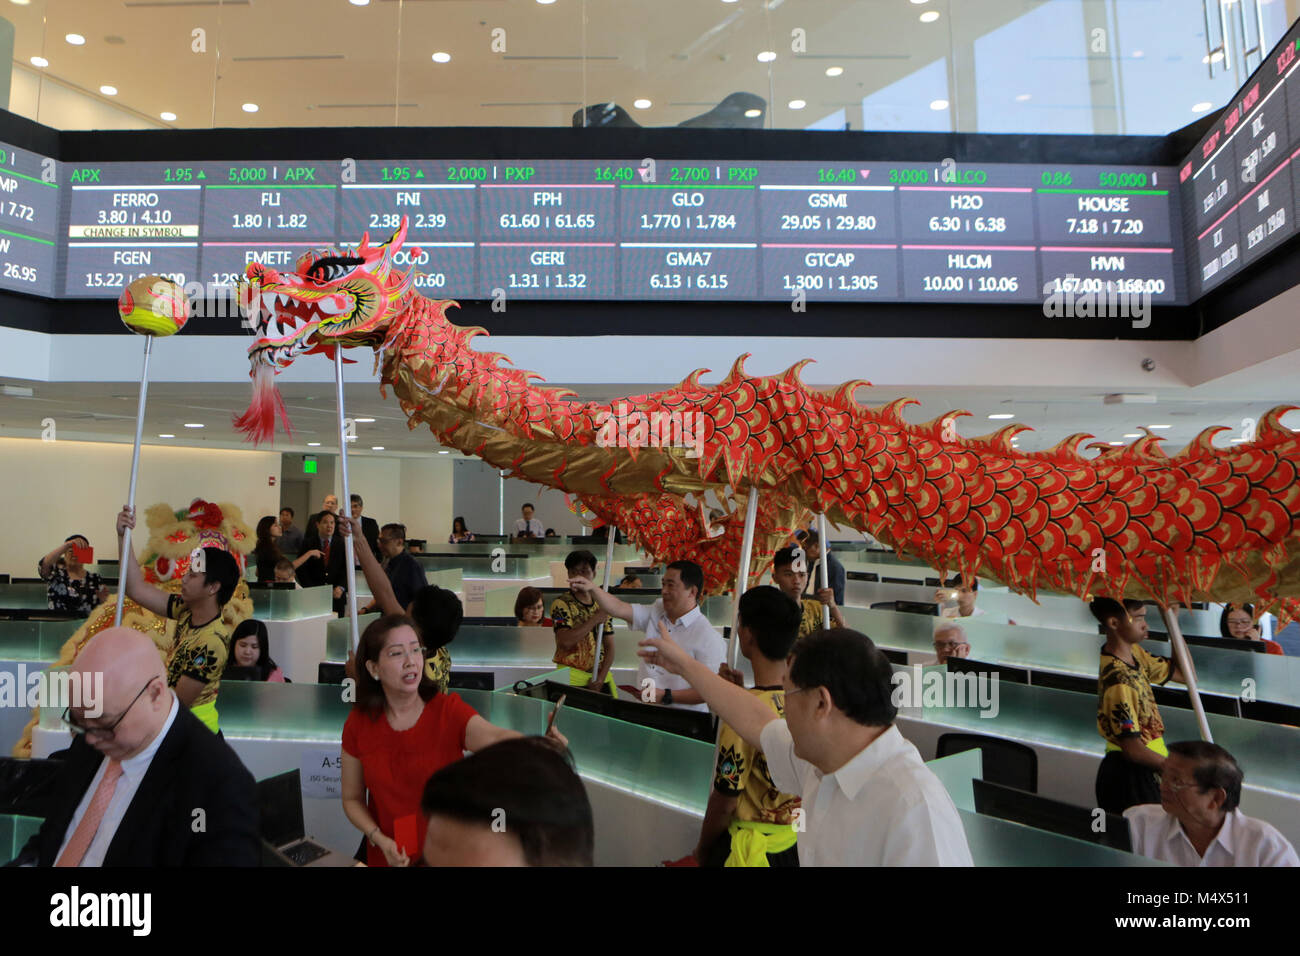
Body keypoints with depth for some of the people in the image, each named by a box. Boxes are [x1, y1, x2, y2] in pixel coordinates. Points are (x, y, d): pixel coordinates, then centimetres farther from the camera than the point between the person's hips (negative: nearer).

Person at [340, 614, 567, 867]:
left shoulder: (449, 710, -16)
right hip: (388, 858, 1)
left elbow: (495, 737, -35)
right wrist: (380, 839, -16)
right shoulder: (358, 726, -10)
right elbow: (352, 799, 1)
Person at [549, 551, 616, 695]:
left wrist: (601, 677, -5)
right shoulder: (561, 604, -5)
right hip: (572, 679, -4)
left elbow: (609, 647, 8)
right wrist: (595, 620, -16)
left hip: (601, 677, 4)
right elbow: (565, 641, -20)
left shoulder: (601, 606, 10)